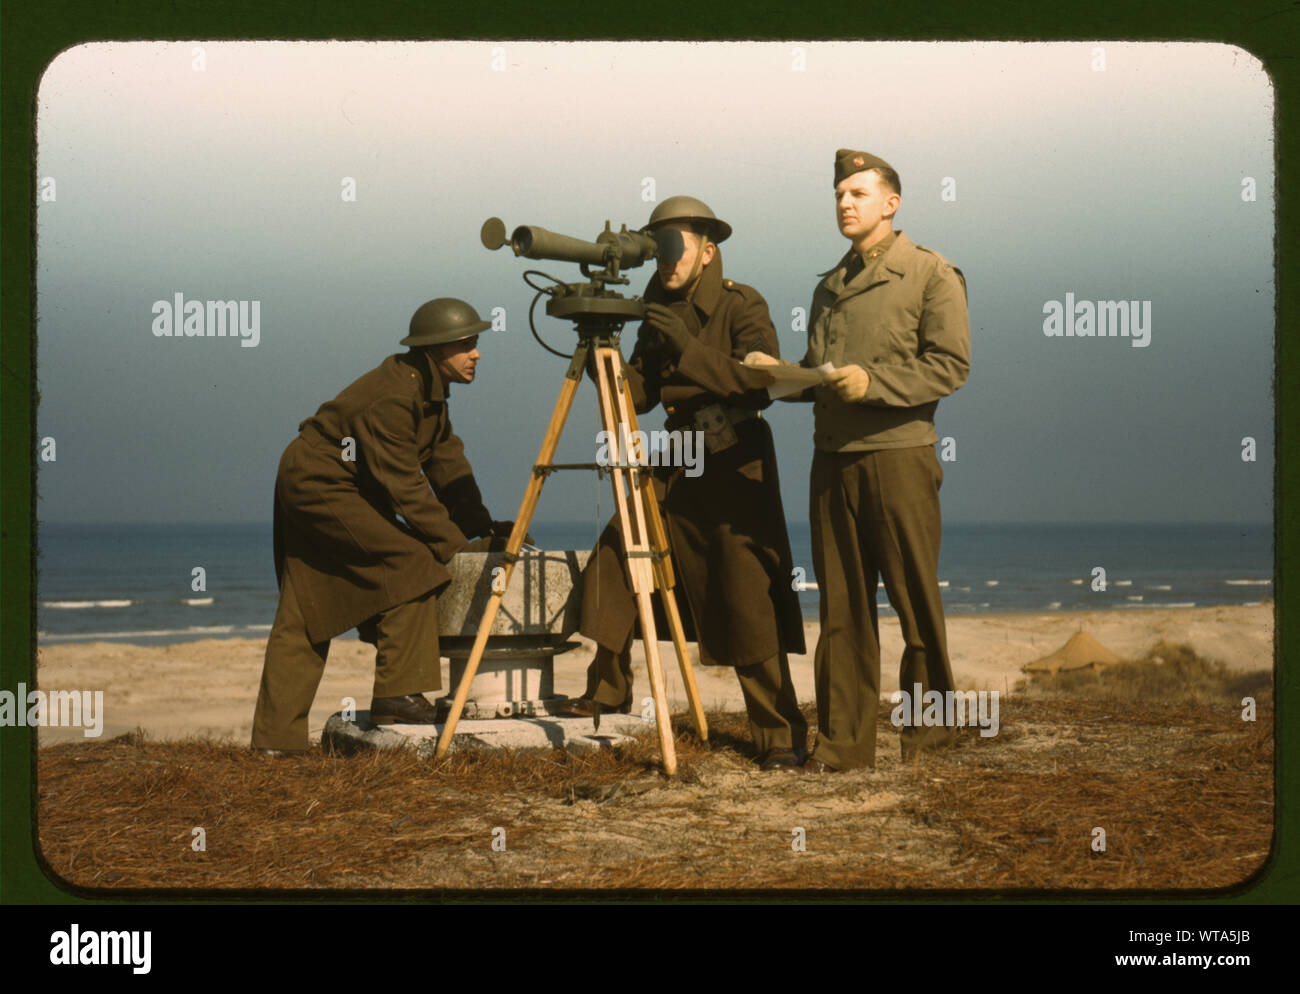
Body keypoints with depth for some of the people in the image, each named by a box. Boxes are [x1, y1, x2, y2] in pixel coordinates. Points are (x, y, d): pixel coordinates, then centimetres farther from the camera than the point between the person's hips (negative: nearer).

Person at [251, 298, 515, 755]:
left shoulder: (428, 390, 4)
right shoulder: (390, 397, -26)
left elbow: (448, 463, 7)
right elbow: (405, 486, -26)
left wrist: (480, 525, -3)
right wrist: (454, 545, -23)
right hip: (318, 483, -10)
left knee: (304, 615, 9)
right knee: (408, 560, -20)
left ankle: (276, 735, 11)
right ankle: (398, 693, -18)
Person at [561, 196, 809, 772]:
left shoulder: (742, 307, -10)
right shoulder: (660, 314, 9)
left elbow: (762, 384, -23)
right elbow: (637, 396, 7)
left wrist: (687, 346, -28)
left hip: (734, 474, -7)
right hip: (675, 469, 7)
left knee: (749, 608, -11)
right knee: (612, 564, 2)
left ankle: (781, 739, -6)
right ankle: (608, 691, 21)